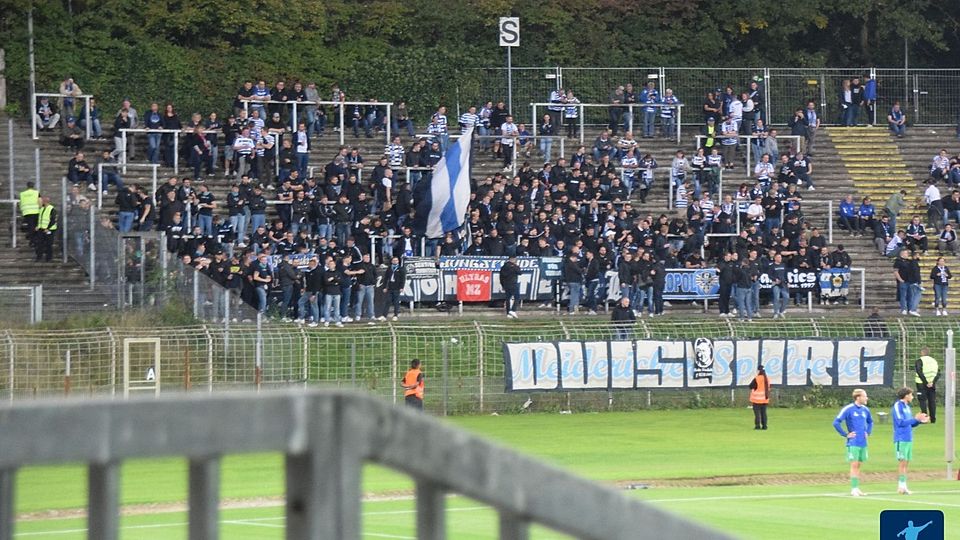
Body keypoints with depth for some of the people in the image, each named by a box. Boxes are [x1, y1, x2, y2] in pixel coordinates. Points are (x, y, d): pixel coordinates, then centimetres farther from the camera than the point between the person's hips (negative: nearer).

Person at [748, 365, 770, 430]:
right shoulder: (767, 379, 5)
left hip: (757, 398, -5)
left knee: (757, 412, -1)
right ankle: (764, 425, 8)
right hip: (764, 398, 5)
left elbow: (751, 386, -6)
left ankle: (757, 425, -4)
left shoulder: (756, 379, -14)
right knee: (763, 412, 9)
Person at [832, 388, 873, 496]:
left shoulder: (865, 410, 10)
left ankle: (856, 488, 14)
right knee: (854, 465, -7)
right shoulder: (848, 409, -10)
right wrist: (846, 434, -10)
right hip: (853, 443, -6)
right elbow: (836, 423, -12)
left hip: (863, 443, 6)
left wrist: (868, 432, 15)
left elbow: (870, 422, 30)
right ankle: (854, 489, -5)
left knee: (858, 465, 9)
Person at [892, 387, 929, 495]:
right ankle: (901, 486, -8)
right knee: (902, 462, -9)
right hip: (901, 440, -8)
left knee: (906, 463, 7)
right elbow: (900, 422, -17)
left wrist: (920, 421, 6)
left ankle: (902, 486, 10)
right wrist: (915, 419, -17)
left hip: (908, 440, 8)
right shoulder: (898, 406, -8)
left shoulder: (907, 407, 17)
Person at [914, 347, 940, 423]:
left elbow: (919, 372, -16)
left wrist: (926, 382, -13)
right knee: (932, 401, 10)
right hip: (932, 385, 5)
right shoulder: (934, 361, 12)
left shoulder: (920, 361, -5)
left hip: (922, 384, -5)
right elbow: (938, 373, 3)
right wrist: (933, 382, -5)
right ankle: (933, 419, 11)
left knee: (923, 401, -2)